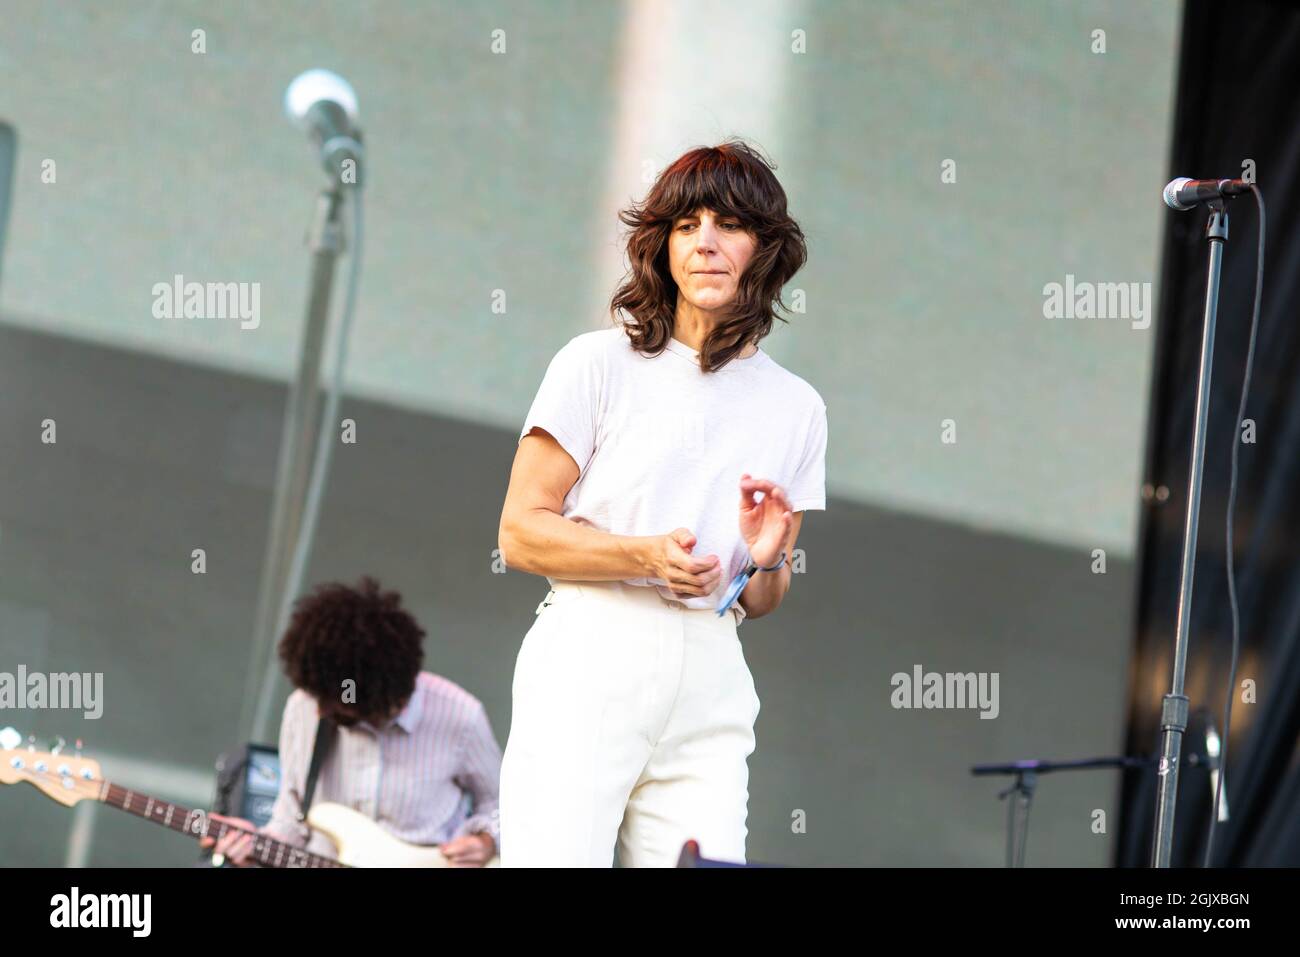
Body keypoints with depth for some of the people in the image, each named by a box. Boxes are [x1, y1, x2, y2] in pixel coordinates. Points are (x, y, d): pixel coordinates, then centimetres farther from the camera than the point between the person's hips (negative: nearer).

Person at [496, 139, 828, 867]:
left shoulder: (795, 407, 15)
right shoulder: (600, 364, 4)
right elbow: (520, 533, 0)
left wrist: (766, 559, -2)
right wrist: (646, 558, -14)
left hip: (711, 685, 4)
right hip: (588, 668, -4)